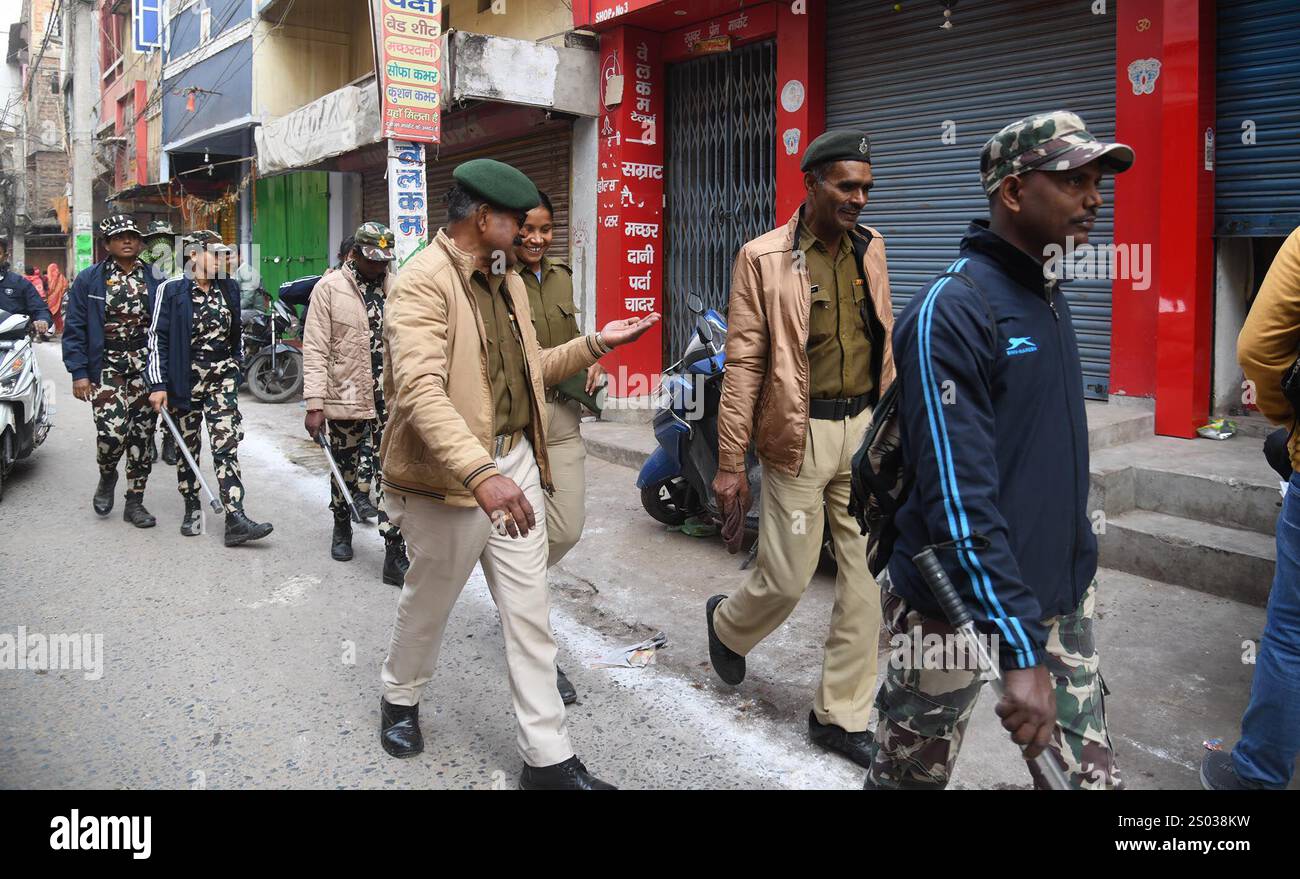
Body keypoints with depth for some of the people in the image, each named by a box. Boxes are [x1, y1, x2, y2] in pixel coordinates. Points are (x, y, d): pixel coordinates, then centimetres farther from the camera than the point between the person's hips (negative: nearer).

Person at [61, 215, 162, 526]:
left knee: (142, 434, 4)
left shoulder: (154, 281, 8)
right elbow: (74, 329, 1)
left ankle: (134, 502, 16)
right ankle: (107, 477, 18)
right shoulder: (89, 281, 3)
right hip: (106, 368, -2)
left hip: (145, 368, 2)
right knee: (112, 432, -15)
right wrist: (79, 373, -7)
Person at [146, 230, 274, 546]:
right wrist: (158, 384, -12)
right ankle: (192, 509, 25)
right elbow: (157, 338, -7)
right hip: (185, 380, -2)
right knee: (187, 446, 9)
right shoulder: (172, 290, -6)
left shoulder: (229, 289, 8)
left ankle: (235, 519, -13)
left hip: (222, 378, 3)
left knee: (227, 445, -7)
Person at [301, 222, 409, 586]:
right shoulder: (330, 288, -5)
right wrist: (315, 403, -13)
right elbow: (315, 350, -8)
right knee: (345, 469, 16)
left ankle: (395, 555, -1)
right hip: (345, 397, -2)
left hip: (390, 398, 2)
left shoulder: (395, 289, 6)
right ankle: (342, 527, 41)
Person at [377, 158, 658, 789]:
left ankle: (547, 758, 16)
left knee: (530, 614, 7)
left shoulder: (509, 282, 12)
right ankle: (400, 698, 44)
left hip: (514, 462, 7)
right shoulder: (423, 283, -16)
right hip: (448, 477, -7)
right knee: (429, 603, 15)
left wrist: (597, 343, 12)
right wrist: (480, 474, -40)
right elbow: (421, 391, -29)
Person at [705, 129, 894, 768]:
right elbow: (743, 363, -7)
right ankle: (728, 624, 36)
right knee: (788, 578, 1)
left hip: (866, 428, 5)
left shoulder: (870, 248, 9)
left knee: (868, 575, 5)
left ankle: (840, 715, 20)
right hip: (800, 434, -5)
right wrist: (730, 462, -8)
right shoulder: (764, 258, -6)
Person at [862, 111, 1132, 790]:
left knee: (1090, 774, 10)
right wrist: (1021, 652, -27)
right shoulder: (950, 308, -18)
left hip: (1062, 591, 8)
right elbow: (960, 497, -25)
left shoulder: (1049, 298, 10)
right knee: (911, 774, 11)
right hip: (957, 597, -7)